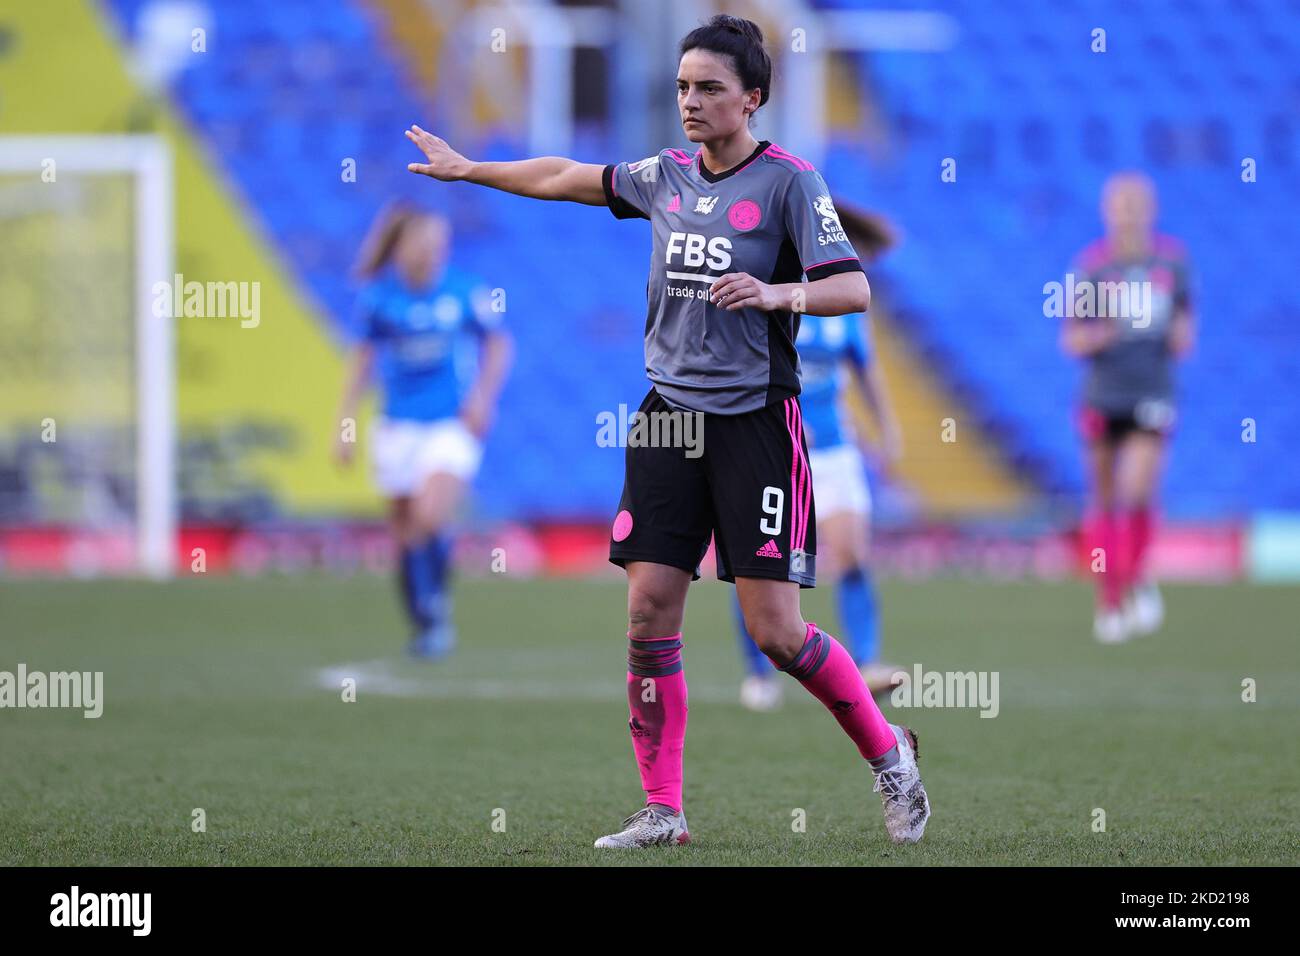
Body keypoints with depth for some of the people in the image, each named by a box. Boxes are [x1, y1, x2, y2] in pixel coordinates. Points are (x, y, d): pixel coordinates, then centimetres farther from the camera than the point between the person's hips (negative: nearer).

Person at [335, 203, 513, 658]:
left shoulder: (463, 293, -7)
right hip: (400, 428, 2)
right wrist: (346, 423, 7)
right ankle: (424, 624, 22)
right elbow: (364, 359, 10)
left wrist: (482, 399, -4)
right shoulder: (378, 297, -3)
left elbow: (498, 344, 8)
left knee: (430, 519, -21)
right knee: (406, 534, 5)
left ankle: (437, 600, 4)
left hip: (453, 426, -2)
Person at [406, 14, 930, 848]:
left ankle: (889, 755, 13)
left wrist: (781, 292, -31)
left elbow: (853, 287, -14)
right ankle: (662, 810, 6)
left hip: (755, 420, -5)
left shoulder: (789, 180, -7)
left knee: (777, 630, -9)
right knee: (650, 613, -2)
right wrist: (469, 170, 33)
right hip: (670, 412, 5)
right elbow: (570, 178, 26)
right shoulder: (667, 177, 10)